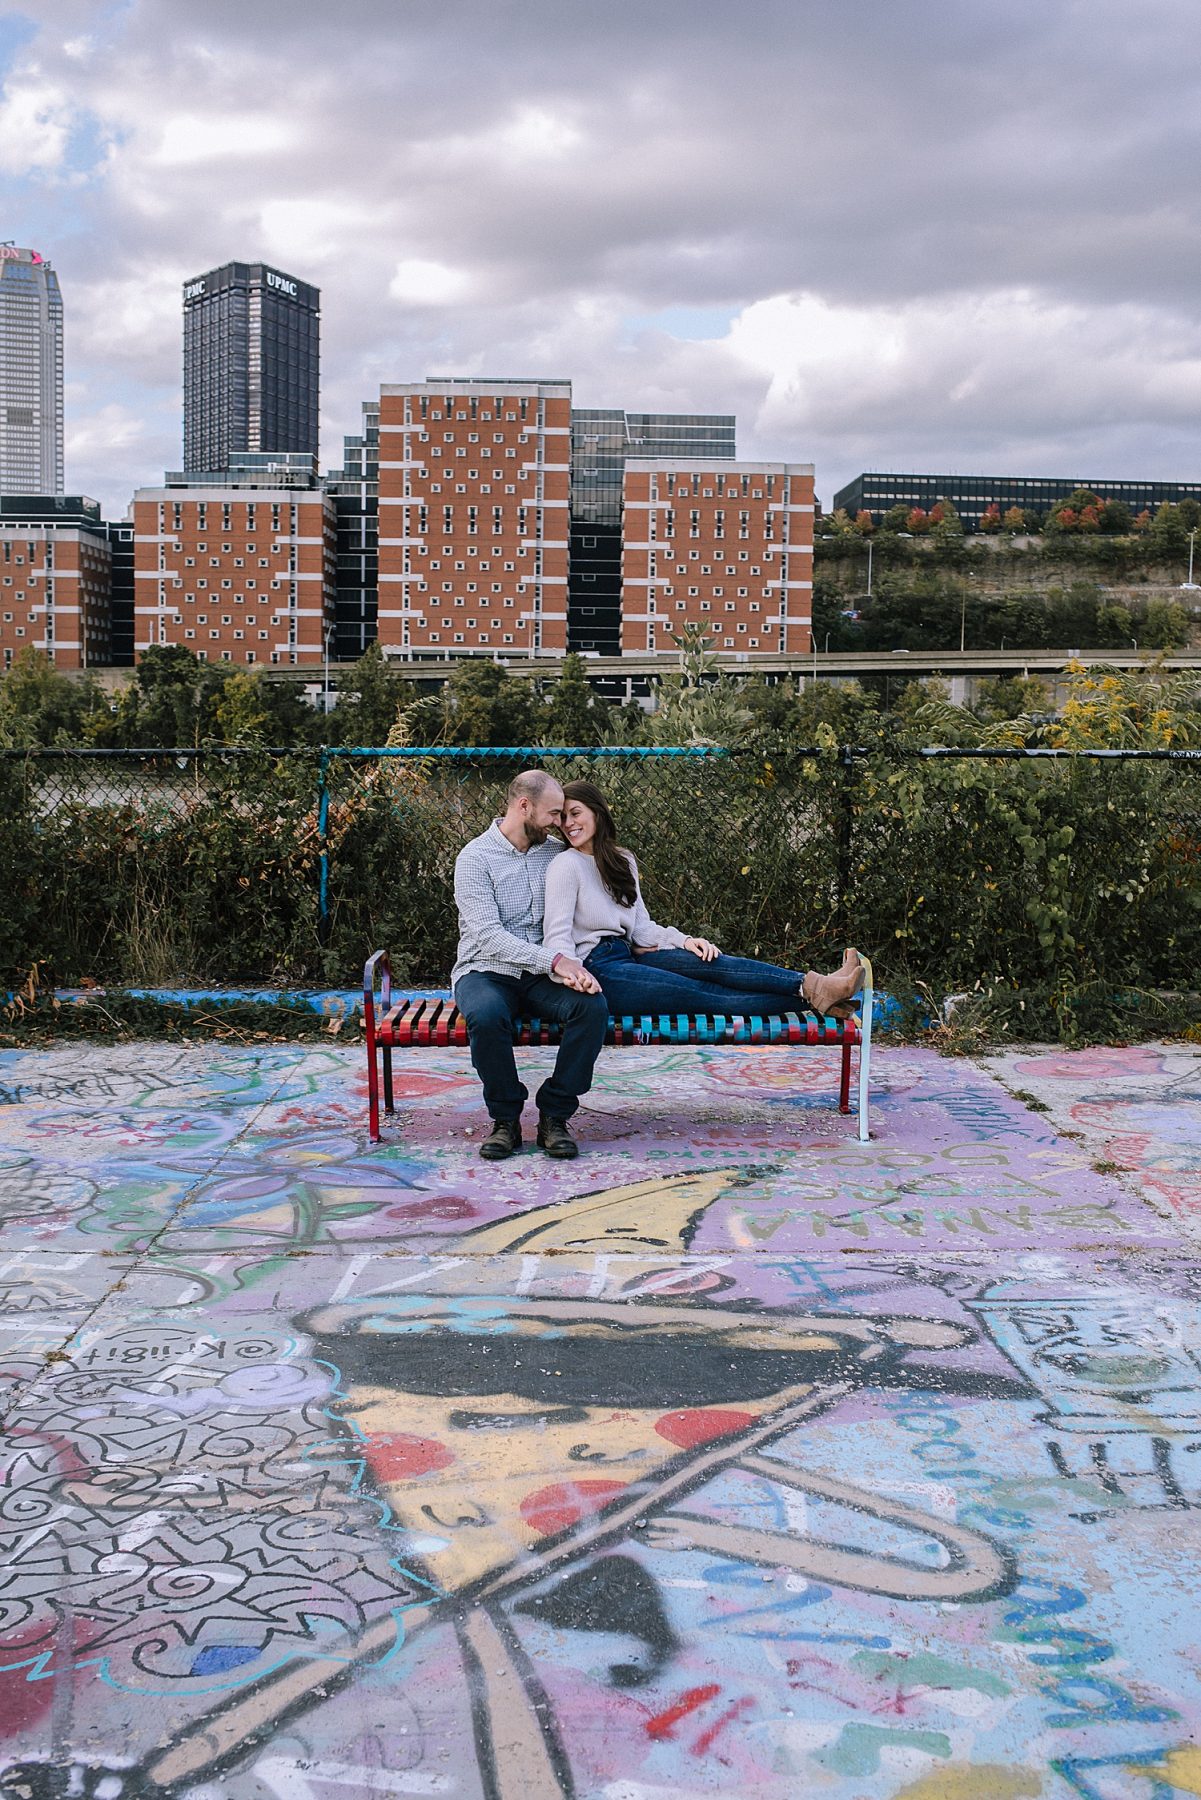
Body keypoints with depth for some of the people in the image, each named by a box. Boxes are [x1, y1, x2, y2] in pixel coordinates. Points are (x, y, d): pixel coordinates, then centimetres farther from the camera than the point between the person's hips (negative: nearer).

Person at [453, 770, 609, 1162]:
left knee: (592, 1005, -27)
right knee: (487, 1015, -38)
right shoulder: (475, 858, -7)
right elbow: (488, 936, -17)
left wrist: (569, 962, -16)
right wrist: (554, 960, -25)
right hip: (486, 972, -4)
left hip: (541, 977, 4)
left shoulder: (556, 853, 11)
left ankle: (554, 1116, -15)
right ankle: (505, 1118, -15)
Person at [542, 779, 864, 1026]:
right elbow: (557, 935, -13)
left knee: (710, 962, -17)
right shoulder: (566, 866, -5)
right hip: (597, 969, -7)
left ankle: (813, 989, -24)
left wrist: (683, 941, -2)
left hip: (626, 957, 7)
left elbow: (641, 926, 15)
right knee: (706, 997, -17)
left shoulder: (621, 861, 17)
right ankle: (811, 993, -26)